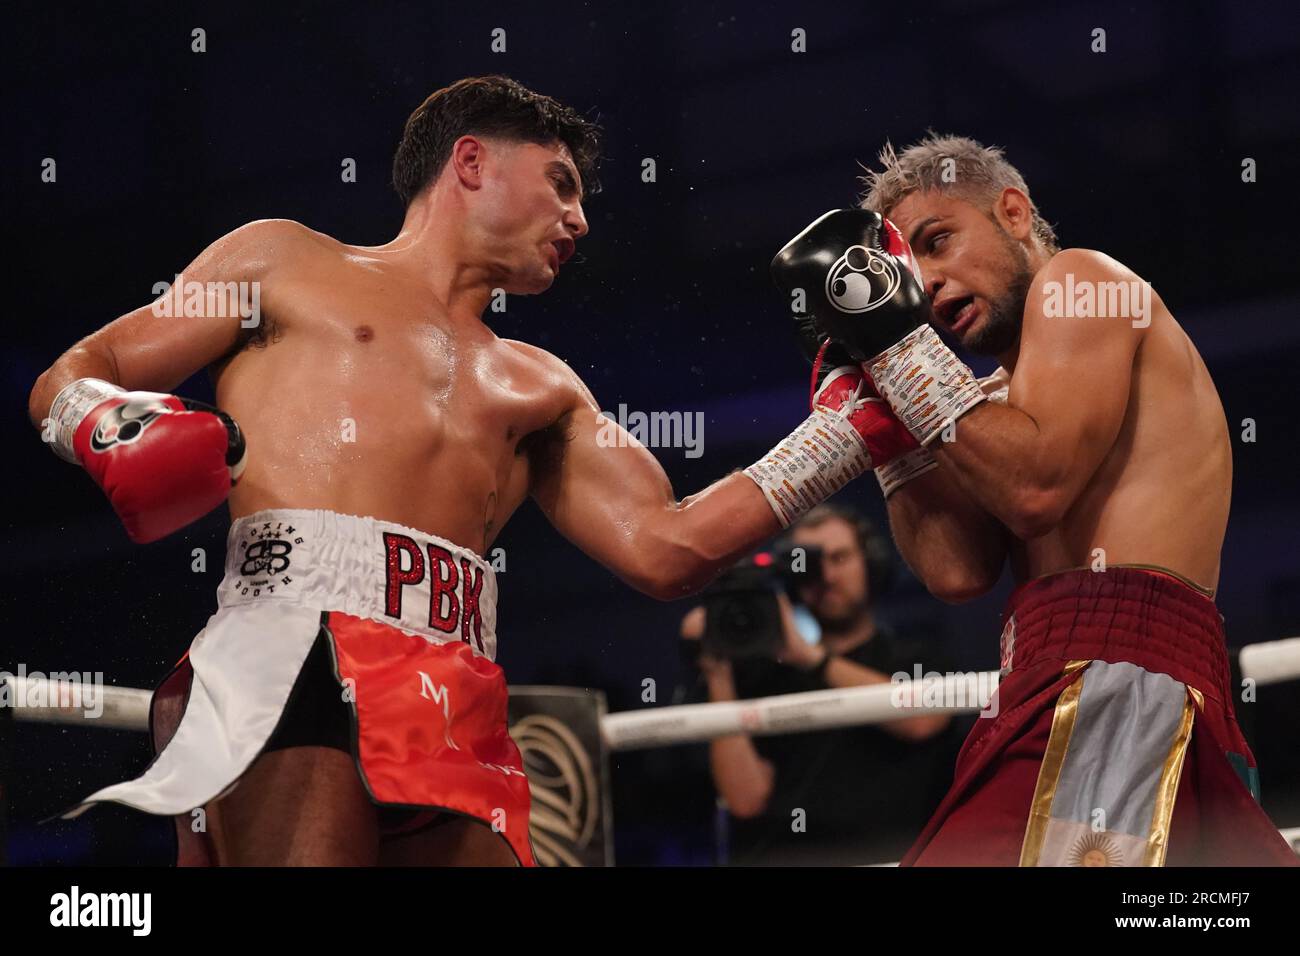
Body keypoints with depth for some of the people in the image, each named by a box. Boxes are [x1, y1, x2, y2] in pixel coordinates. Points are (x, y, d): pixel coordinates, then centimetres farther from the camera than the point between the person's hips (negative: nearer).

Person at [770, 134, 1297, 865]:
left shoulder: (1078, 281, 3)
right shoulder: (1011, 395, 27)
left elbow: (1035, 488, -14)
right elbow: (957, 570, 10)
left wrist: (895, 337, -6)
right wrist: (878, 390, 15)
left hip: (1115, 691, -9)